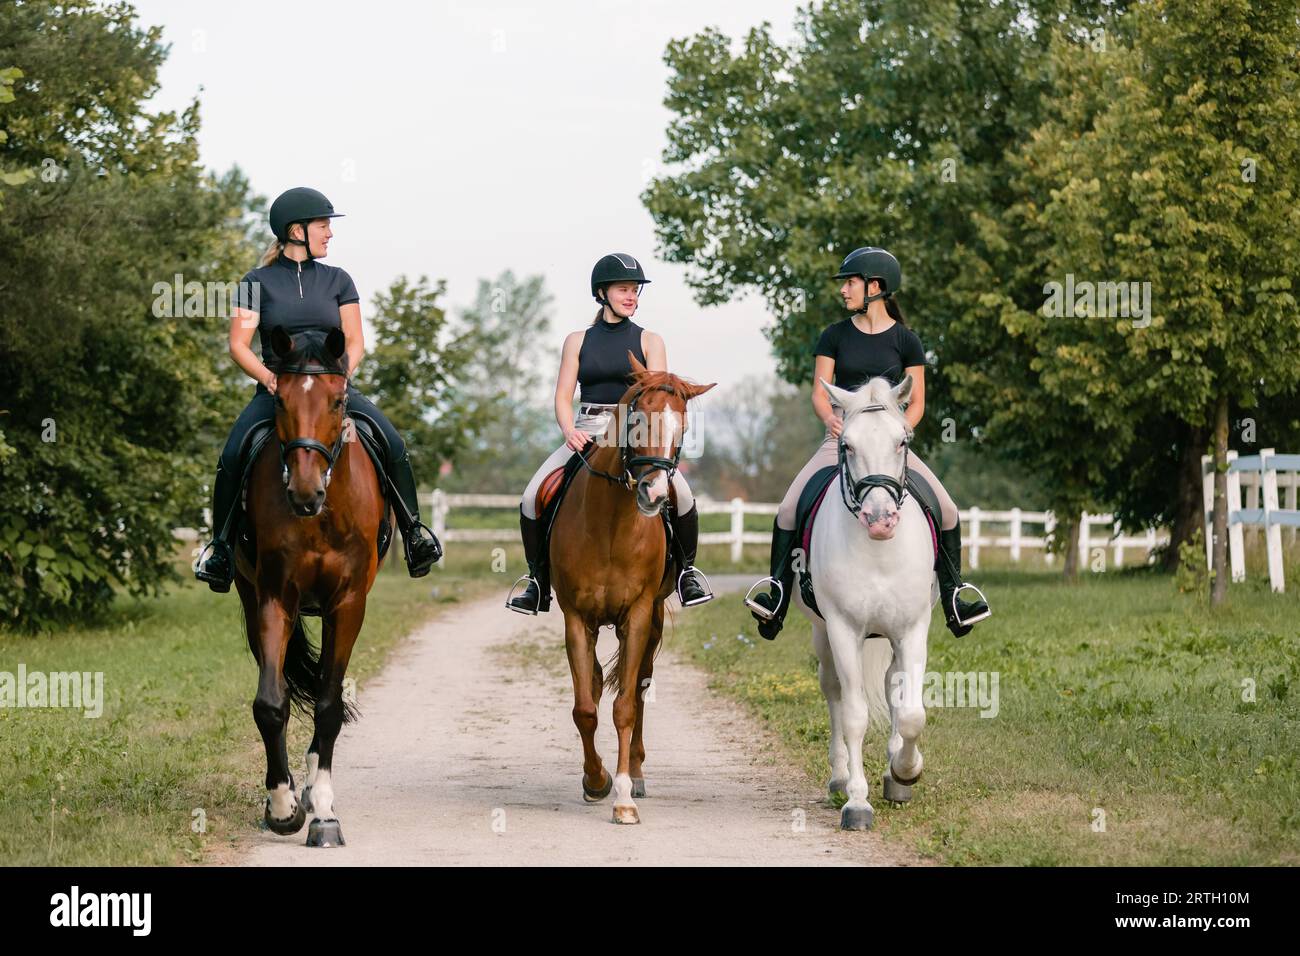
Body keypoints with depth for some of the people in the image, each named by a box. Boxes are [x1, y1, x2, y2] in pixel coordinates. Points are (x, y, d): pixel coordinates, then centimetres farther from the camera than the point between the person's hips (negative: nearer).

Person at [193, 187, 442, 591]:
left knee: (394, 447, -22)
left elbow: (354, 341, 10)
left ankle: (414, 531, -6)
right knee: (232, 457, -27)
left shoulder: (338, 281, 13)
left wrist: (342, 373, -11)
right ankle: (220, 545, -10)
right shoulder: (258, 283, 5)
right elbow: (238, 346, 1)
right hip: (276, 391, -2)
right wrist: (268, 377, -17)